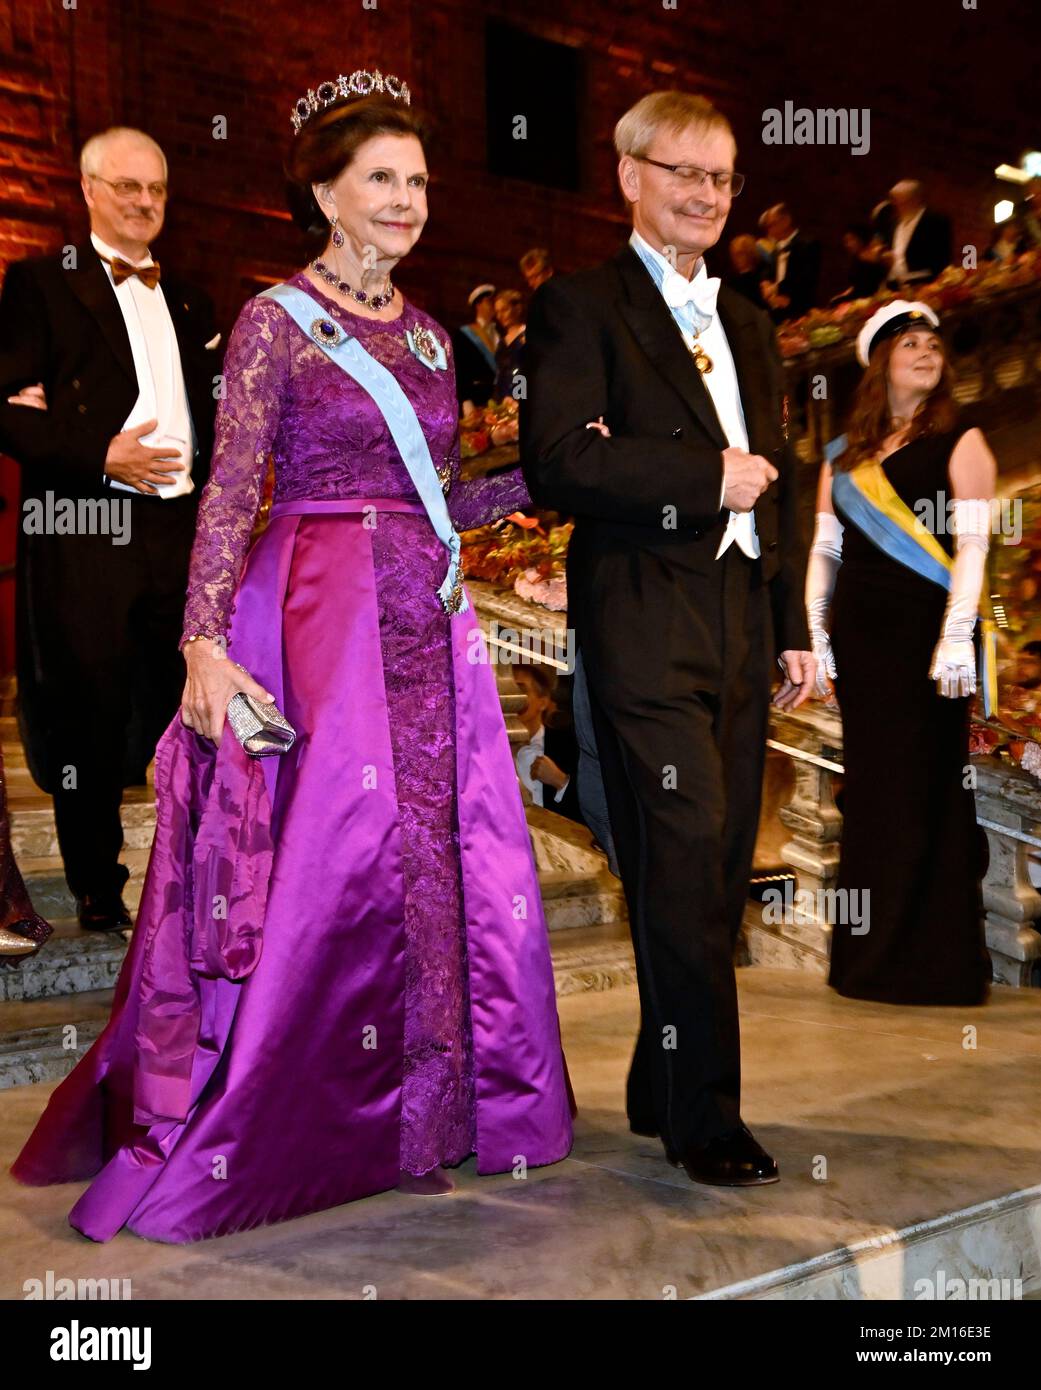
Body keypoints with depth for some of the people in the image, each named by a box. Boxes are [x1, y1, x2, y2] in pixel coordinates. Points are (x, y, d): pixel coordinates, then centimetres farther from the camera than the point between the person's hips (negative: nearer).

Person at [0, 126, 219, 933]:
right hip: (85, 535, -5)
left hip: (184, 527, 5)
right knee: (91, 721, 2)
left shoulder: (190, 301, 21)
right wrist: (97, 454, -15)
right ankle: (97, 891, 16)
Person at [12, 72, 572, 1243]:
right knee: (334, 858, -5)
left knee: (441, 859, 7)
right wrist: (204, 643, -17)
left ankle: (416, 1111, 24)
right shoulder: (276, 321, -2)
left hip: (426, 621, 7)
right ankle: (242, 1141, 13)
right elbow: (229, 493, -8)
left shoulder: (425, 335, 16)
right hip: (322, 616, -6)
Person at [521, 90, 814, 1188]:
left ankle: (662, 1092, 23)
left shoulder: (747, 323, 23)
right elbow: (556, 462, -15)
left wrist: (792, 627, 18)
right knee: (683, 866, -9)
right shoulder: (579, 306, 0)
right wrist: (708, 476, -13)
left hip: (741, 623, 7)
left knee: (720, 870, 9)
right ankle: (705, 1117, 5)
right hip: (647, 624, -7)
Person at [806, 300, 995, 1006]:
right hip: (858, 639, 4)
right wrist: (816, 637, 6)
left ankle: (936, 960, 4)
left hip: (925, 634, -4)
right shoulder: (846, 457, 16)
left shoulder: (959, 442, 4)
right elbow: (825, 551, 15)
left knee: (928, 789, -4)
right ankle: (870, 955, 16)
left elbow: (972, 545, -5)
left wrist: (957, 637, -15)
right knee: (869, 788, 6)